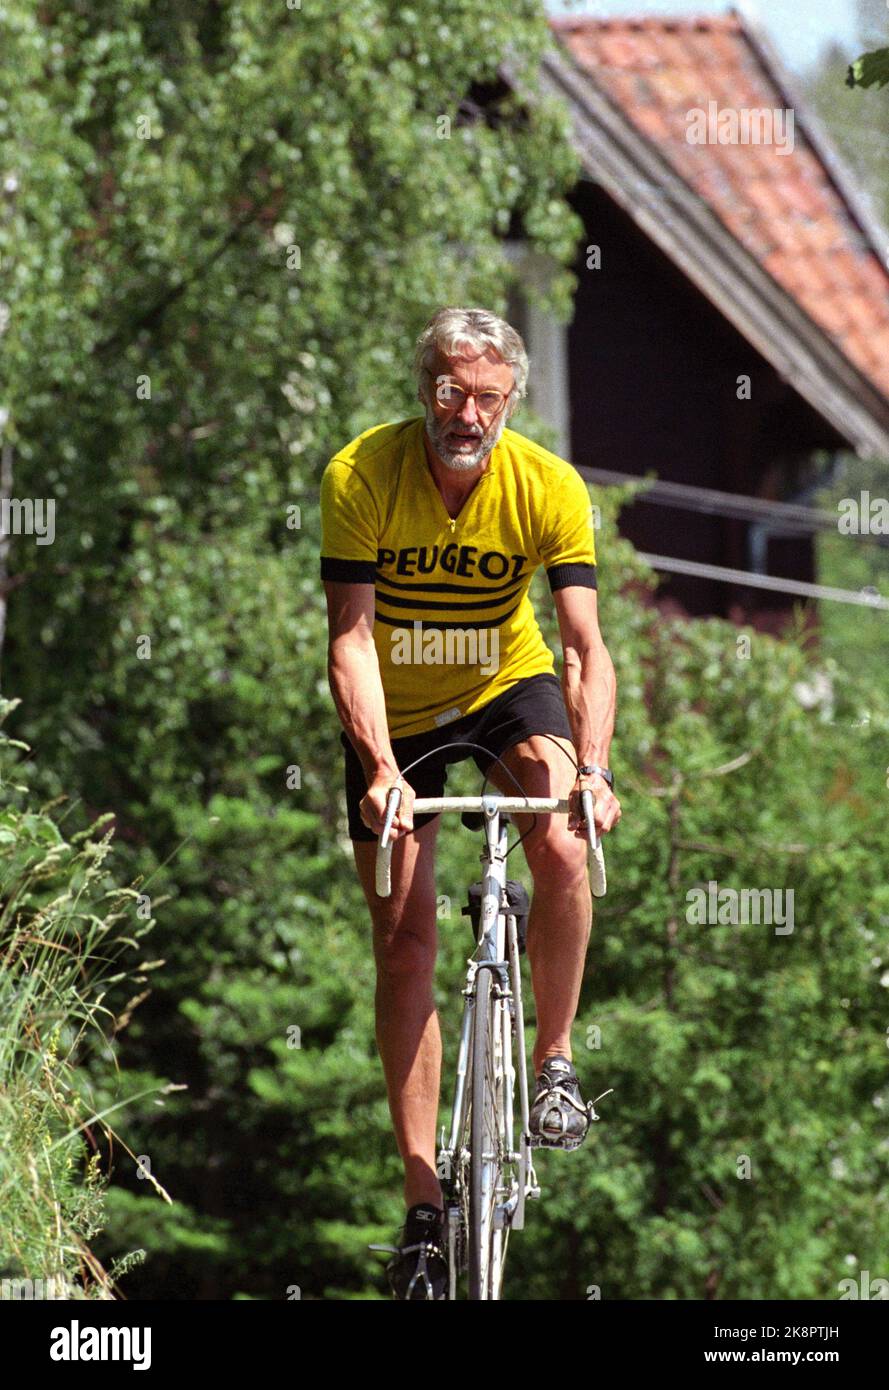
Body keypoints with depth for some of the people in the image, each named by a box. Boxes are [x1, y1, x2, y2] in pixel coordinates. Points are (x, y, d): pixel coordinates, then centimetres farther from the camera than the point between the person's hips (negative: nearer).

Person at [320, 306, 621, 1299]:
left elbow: (585, 645, -24)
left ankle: (554, 1061, -6)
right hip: (394, 718, 0)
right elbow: (350, 637, -26)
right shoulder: (362, 476, -23)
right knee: (403, 940, -5)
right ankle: (423, 1202, -2)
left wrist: (593, 768, -39)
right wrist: (380, 766, -39)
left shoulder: (549, 489, -21)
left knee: (563, 849, -29)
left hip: (509, 690, 0)